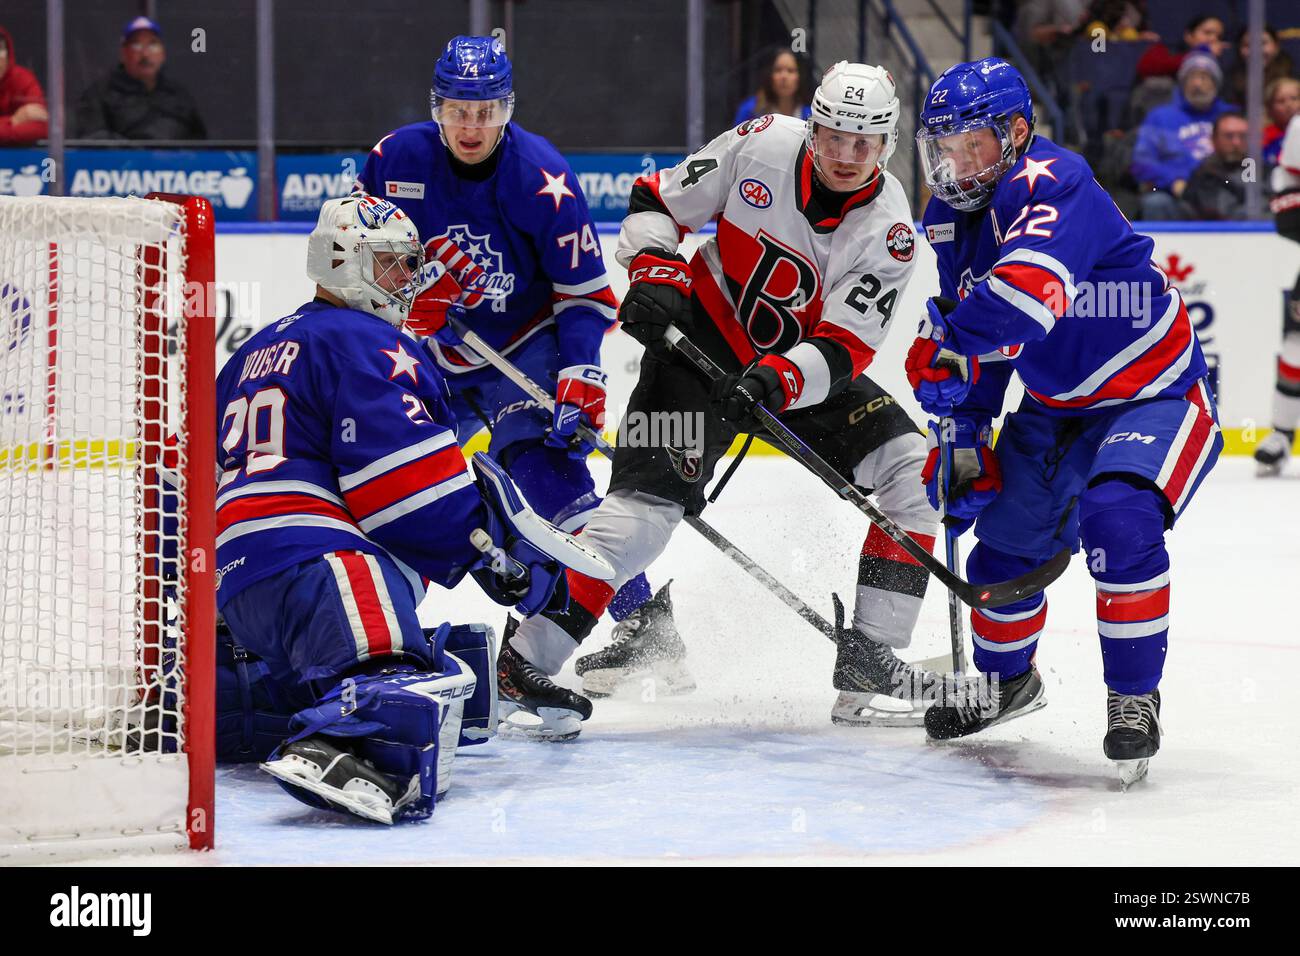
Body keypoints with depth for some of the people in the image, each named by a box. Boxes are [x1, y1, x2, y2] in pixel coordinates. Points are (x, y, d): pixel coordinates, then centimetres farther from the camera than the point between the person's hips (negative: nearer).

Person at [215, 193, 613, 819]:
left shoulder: (257, 352, 32)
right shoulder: (362, 341, 1)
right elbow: (404, 473, -10)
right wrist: (494, 548, -4)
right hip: (315, 559, -10)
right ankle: (333, 758, -64)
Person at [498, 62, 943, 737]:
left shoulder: (887, 230, -16)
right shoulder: (762, 145, -16)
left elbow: (843, 349, -23)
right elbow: (657, 201, -4)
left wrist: (775, 381, -40)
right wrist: (656, 276, -21)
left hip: (806, 364, 3)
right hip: (703, 344, -3)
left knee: (910, 471, -13)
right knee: (647, 503, -19)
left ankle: (869, 658, -7)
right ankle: (522, 659, -18)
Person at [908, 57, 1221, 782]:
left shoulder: (1050, 186, -28)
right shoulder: (954, 218, 0)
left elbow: (1032, 285, -48)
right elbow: (976, 345, 9)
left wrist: (946, 342, -42)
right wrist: (963, 439, 2)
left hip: (1156, 391, -9)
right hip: (1058, 403, 9)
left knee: (1119, 519, -29)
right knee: (1007, 528, 10)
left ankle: (1134, 697, -13)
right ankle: (1009, 680, 37)